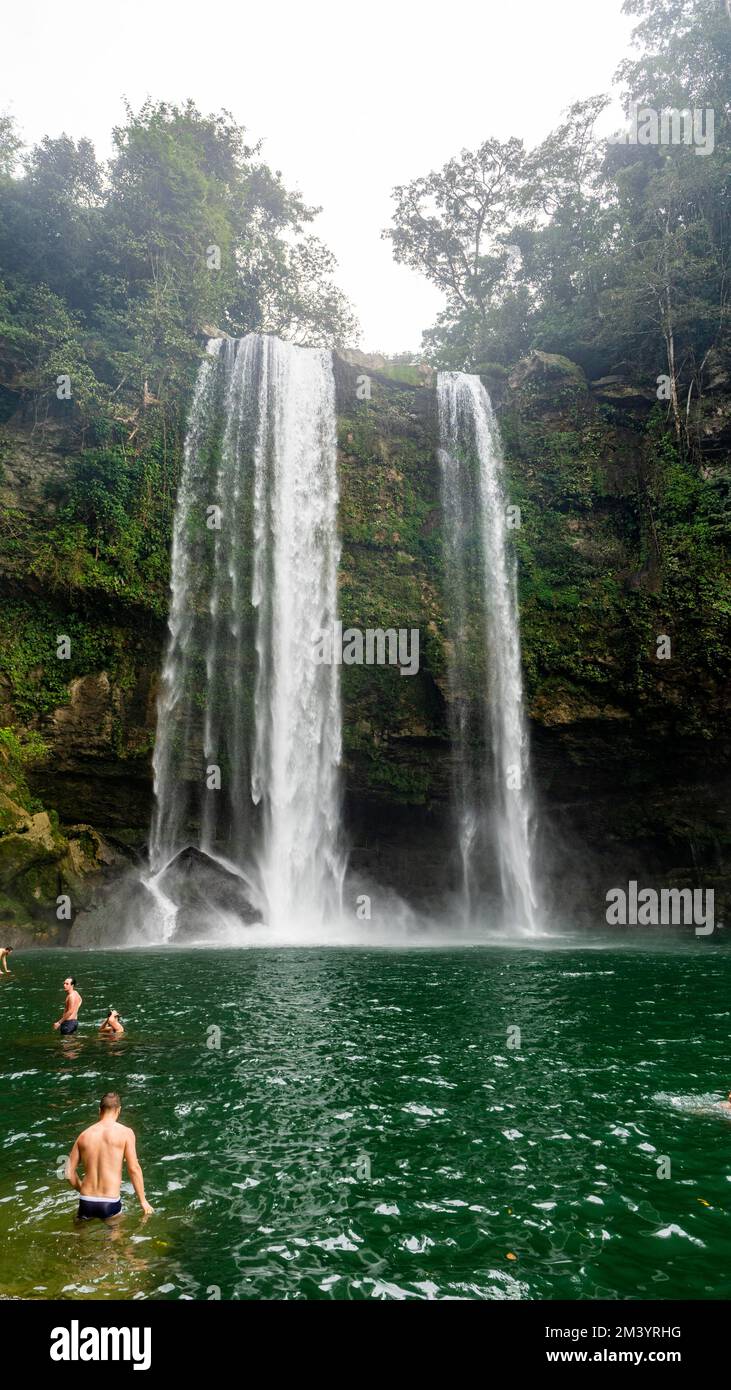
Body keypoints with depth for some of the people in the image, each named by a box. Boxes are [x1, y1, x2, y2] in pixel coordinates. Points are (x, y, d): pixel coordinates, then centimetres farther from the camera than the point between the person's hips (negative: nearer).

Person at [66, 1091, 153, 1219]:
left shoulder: (84, 1134, 7)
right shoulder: (125, 1132, -5)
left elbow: (69, 1172, 10)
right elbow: (134, 1169, -7)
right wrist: (143, 1201, 1)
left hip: (86, 1203, 4)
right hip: (110, 1203, -4)